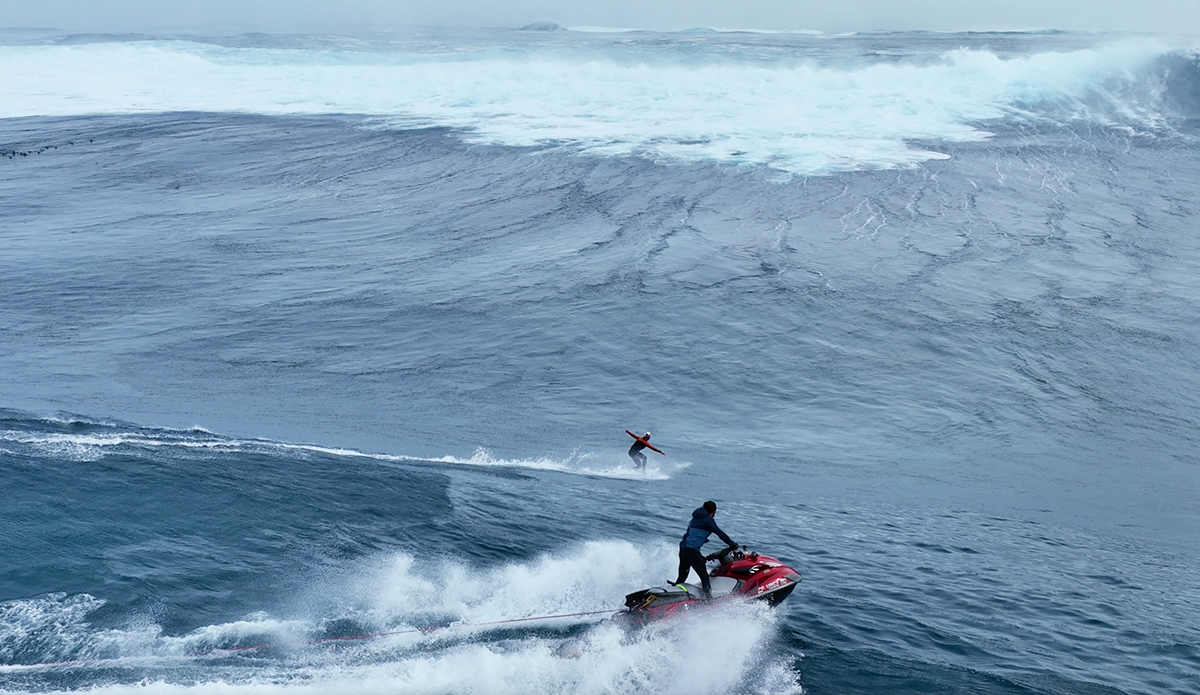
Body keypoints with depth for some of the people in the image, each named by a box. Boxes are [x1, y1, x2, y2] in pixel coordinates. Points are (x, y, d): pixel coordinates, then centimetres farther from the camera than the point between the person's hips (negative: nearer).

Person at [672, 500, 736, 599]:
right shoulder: (708, 520, -2)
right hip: (692, 551, -8)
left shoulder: (694, 519, 22)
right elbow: (720, 533, -4)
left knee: (681, 578, 17)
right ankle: (709, 600, -17)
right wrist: (732, 544, 7)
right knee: (704, 577, -8)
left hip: (682, 549, 8)